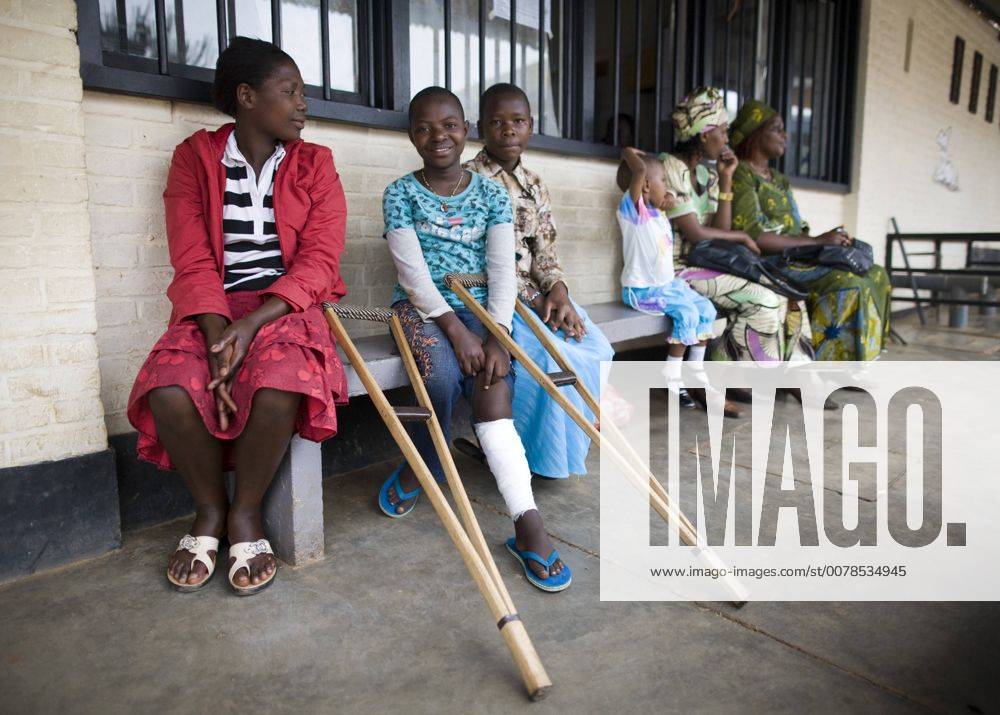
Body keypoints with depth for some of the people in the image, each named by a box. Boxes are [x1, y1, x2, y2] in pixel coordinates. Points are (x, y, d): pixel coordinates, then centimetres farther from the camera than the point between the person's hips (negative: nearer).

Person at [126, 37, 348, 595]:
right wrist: (219, 337, -19)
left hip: (288, 307, -1)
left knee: (279, 391, -33)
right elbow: (193, 262, -2)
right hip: (212, 310, 1)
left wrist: (251, 324, -18)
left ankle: (246, 514, -6)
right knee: (169, 393, -28)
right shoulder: (195, 157, 7)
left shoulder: (315, 164, 7)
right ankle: (210, 509, 1)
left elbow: (319, 262, -4)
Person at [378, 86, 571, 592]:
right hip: (422, 306, -1)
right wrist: (454, 327, -20)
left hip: (479, 308, 2)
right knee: (442, 372, -32)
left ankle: (527, 523, -22)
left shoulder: (492, 195, 8)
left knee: (492, 386, -23)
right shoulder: (401, 194, 3)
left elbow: (502, 269, -2)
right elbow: (412, 271, -8)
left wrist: (497, 337, -17)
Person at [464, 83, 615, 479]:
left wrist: (558, 293, -11)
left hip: (538, 293, 7)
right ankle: (537, 451, -7)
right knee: (553, 353, -27)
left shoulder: (535, 185, 15)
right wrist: (534, 302, -18)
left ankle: (570, 444, 3)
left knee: (597, 349, -12)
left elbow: (545, 252, 11)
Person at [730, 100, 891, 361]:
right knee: (849, 285, -24)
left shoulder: (777, 178, 23)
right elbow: (752, 236, -19)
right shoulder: (740, 175, -7)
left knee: (876, 276, -1)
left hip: (794, 258, 9)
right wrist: (816, 241, -18)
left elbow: (793, 230, 19)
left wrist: (829, 240, -2)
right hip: (768, 263, -9)